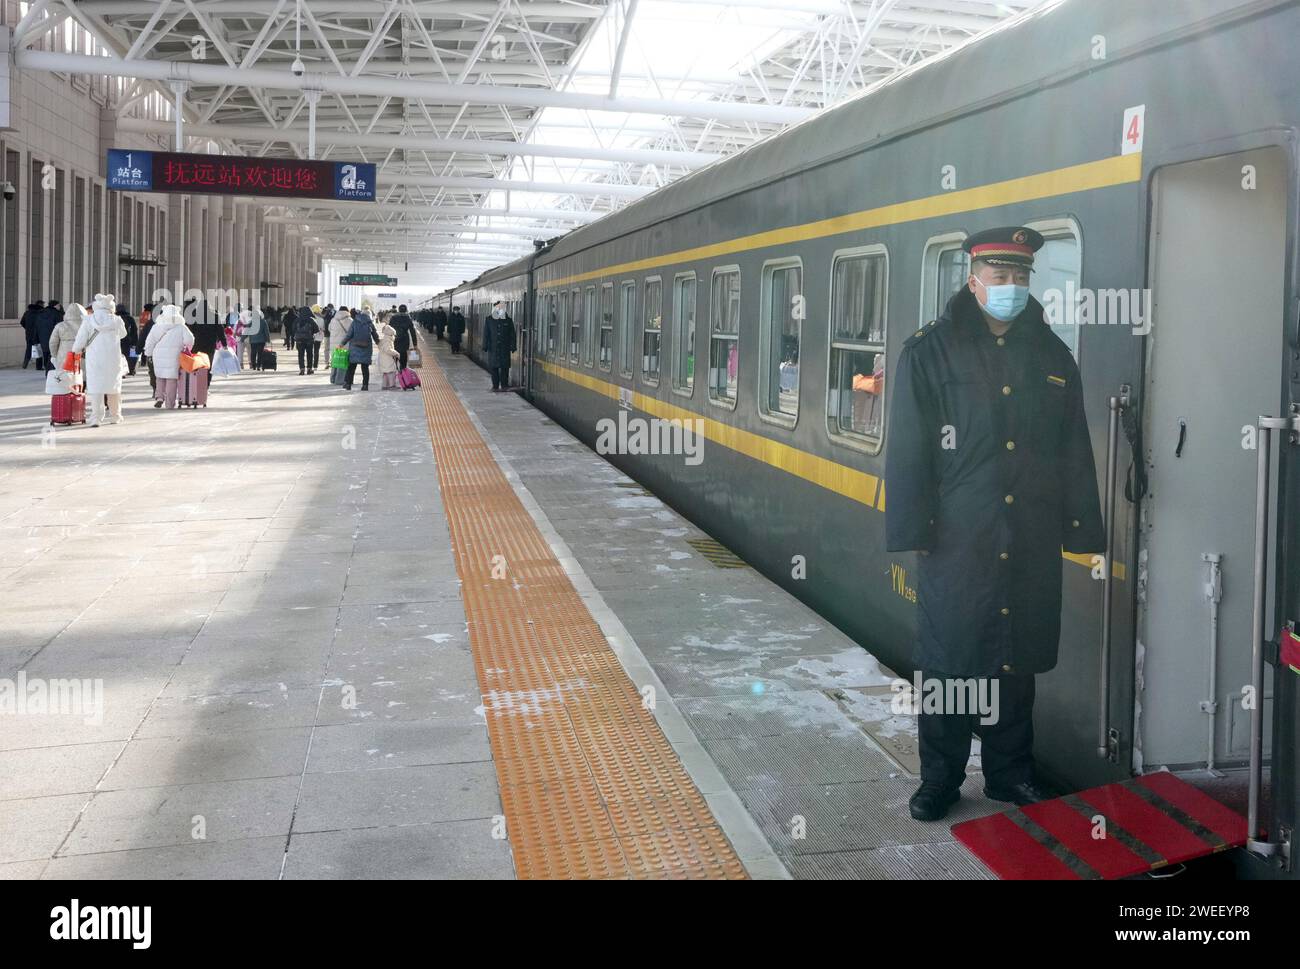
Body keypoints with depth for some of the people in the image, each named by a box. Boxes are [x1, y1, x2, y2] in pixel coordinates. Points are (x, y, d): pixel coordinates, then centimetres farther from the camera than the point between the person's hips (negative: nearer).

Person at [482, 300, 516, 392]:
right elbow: (485, 334, 4)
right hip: (493, 348, 0)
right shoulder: (489, 320, 4)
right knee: (493, 367, 3)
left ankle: (504, 385, 7)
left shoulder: (508, 320, 4)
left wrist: (512, 347, 0)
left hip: (505, 348, 0)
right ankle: (495, 386, 11)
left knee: (505, 367, -1)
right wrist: (485, 347, -1)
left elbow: (512, 335, 6)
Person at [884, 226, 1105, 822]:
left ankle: (1010, 773, 26)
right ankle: (940, 778, 19)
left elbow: (1075, 454, 12)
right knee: (948, 662, 4)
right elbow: (908, 450, -4)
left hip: (1032, 546, 4)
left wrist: (1081, 529, 7)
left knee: (1018, 661, 12)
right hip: (957, 541, -3)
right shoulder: (931, 352, 0)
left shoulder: (1052, 356, 11)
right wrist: (913, 529, -10)